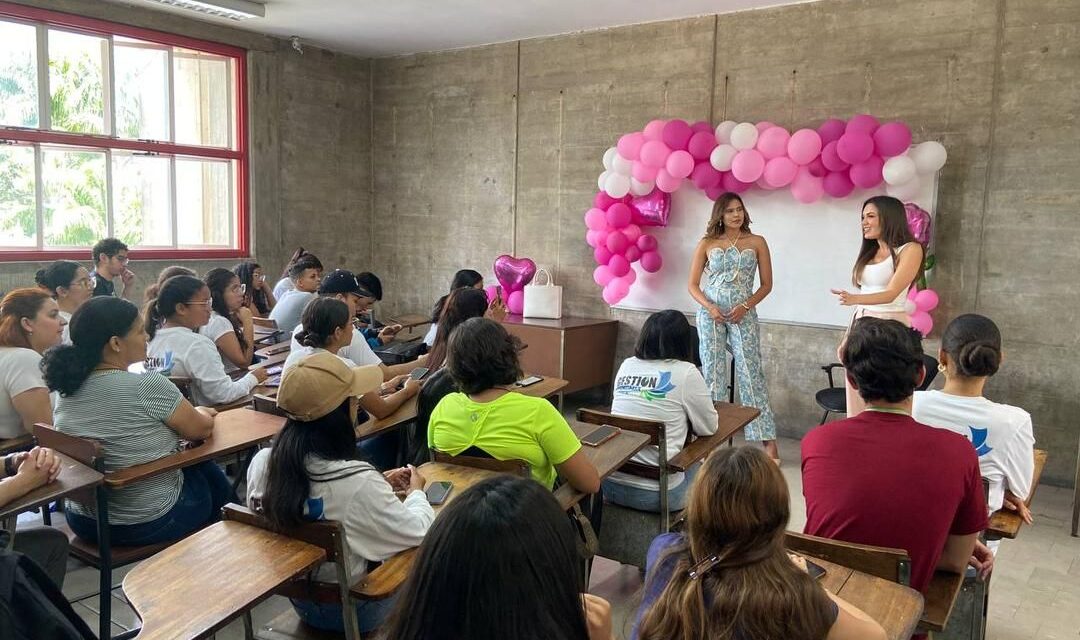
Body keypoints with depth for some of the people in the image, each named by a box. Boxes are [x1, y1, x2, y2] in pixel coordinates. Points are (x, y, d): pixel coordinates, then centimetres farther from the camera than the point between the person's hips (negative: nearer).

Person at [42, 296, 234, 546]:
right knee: (210, 474, 22)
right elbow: (202, 429, -11)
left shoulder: (67, 388, -4)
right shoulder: (147, 385, -25)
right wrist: (202, 412, 12)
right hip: (150, 524, -6)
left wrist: (193, 414, 14)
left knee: (195, 466, 28)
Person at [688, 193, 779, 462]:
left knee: (751, 373, -3)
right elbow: (693, 285, 4)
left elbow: (767, 284, 5)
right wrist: (710, 307, -12)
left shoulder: (756, 242, 4)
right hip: (710, 315, 1)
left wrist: (745, 306, -10)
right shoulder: (706, 244, 4)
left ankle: (767, 439, 3)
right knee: (713, 373, 5)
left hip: (743, 315, -1)